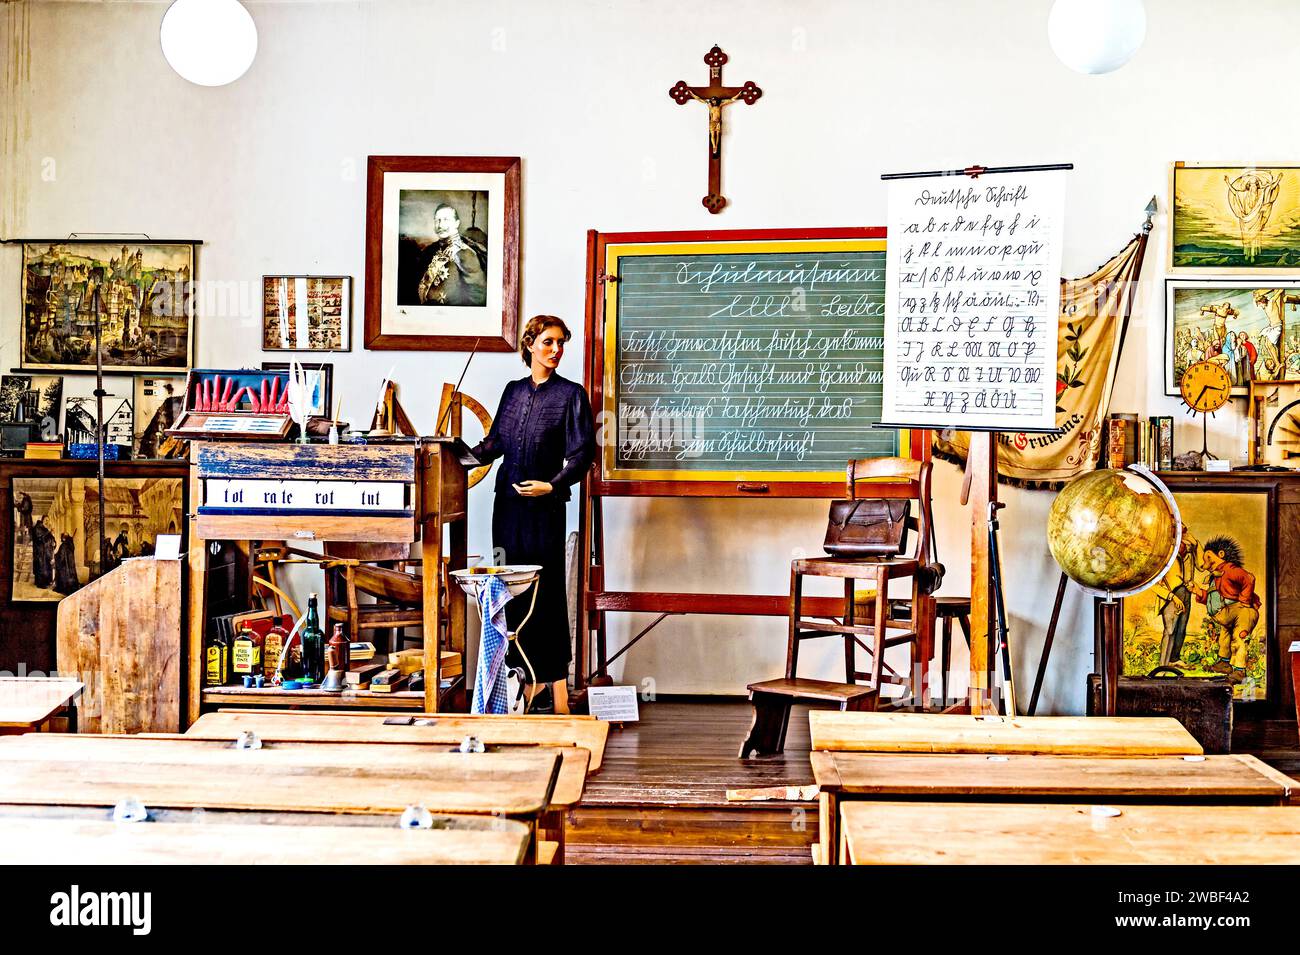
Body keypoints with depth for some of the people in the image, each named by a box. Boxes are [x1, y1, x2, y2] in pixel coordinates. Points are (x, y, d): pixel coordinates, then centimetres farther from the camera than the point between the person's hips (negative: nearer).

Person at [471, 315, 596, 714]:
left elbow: (582, 453, -7)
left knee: (547, 592, -5)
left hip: (545, 506, -5)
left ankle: (554, 684, 1)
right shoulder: (514, 391, 14)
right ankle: (527, 678, 14)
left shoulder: (571, 394, -2)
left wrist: (552, 485, -17)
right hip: (508, 502, 5)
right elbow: (495, 441, 18)